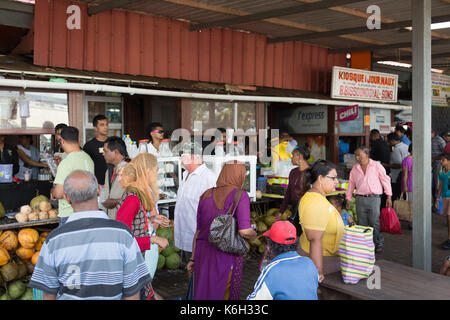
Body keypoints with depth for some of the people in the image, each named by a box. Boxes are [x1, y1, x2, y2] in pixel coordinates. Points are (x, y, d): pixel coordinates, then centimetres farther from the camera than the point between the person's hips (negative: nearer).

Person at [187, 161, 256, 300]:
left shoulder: (206, 196, 4)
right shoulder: (240, 196, -13)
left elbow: (198, 231, 8)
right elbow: (245, 231, -22)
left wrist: (193, 259, 16)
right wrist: (253, 234, 1)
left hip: (204, 254, 5)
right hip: (227, 257, -5)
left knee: (203, 295, 20)